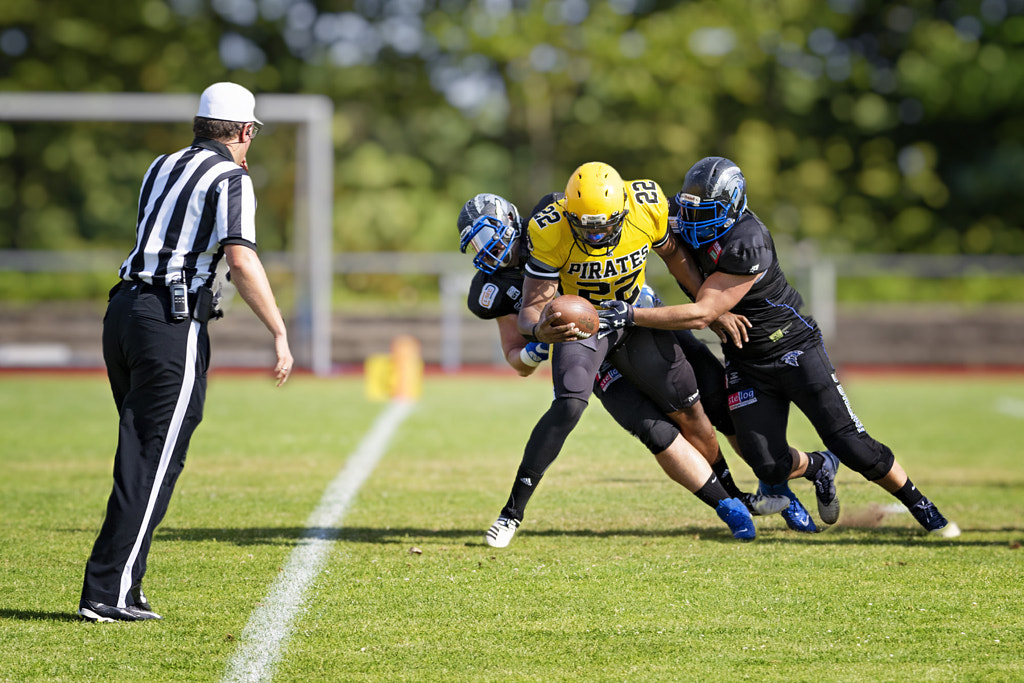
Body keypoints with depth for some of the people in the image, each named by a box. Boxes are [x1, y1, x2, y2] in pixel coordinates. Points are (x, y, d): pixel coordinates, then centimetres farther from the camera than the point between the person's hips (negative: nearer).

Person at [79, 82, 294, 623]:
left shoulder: (162, 168, 20)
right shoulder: (230, 179, -3)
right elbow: (240, 260, -17)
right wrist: (280, 333, -16)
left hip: (122, 311, 8)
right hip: (173, 321, -8)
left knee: (141, 453, 13)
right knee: (152, 462, -6)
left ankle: (122, 589, 10)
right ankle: (108, 593, -10)